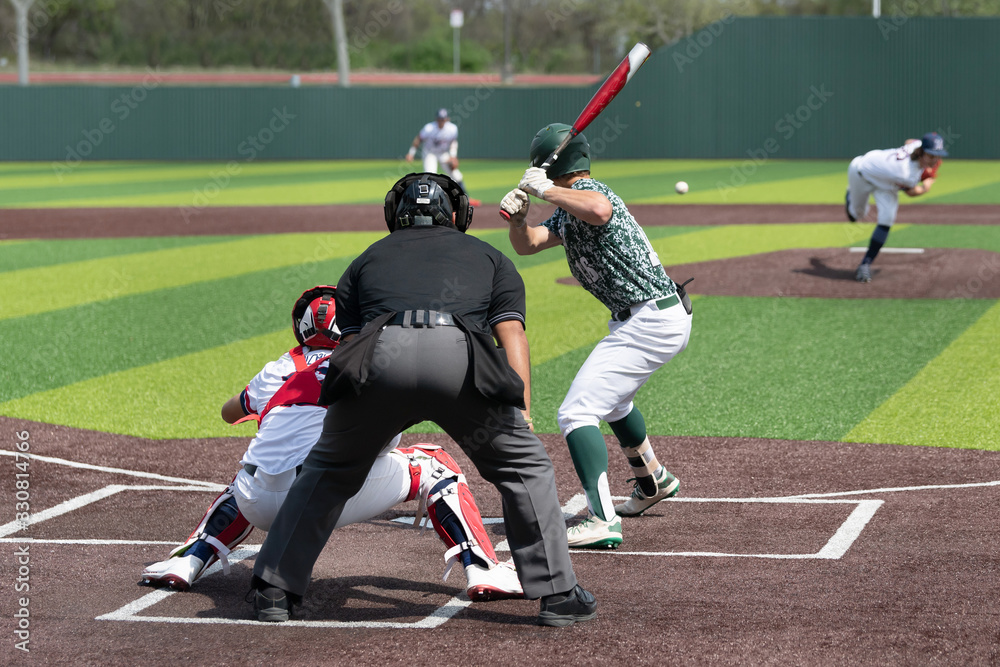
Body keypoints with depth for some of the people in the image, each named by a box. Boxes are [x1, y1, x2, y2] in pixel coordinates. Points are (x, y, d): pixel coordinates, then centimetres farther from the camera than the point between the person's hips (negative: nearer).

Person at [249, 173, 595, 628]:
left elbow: (348, 339, 28)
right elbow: (512, 335, 17)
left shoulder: (369, 257, 36)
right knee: (525, 466, 19)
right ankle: (558, 595, 16)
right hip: (461, 358, -1)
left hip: (381, 354, 1)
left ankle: (275, 591, 22)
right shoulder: (488, 256, 33)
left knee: (328, 470, 23)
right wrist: (522, 415, 10)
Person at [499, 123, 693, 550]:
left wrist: (545, 190, -28)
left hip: (650, 320, -11)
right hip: (667, 318, 11)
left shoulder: (586, 191, -14)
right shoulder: (568, 211, 16)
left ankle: (603, 523, -25)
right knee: (611, 398, 34)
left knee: (577, 412, -16)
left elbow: (599, 211, -38)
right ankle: (653, 482, 54)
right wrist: (517, 216, -6)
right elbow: (528, 244, 14)